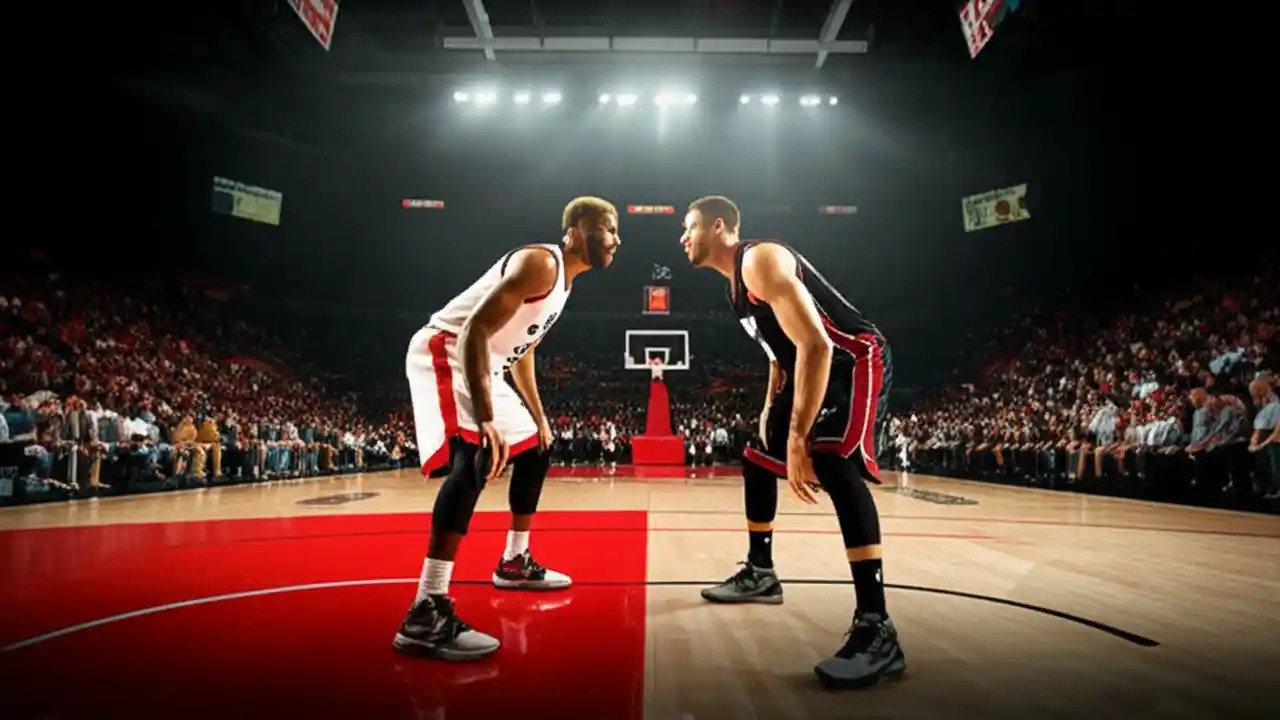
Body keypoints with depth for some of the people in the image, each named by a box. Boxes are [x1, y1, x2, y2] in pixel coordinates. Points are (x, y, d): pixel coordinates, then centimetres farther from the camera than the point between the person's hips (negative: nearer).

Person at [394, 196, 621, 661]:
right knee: (476, 456, -31)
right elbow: (475, 330, -29)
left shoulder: (563, 279, 14)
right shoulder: (540, 263, -18)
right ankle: (426, 614, -32)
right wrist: (486, 420, -37)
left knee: (535, 451, 18)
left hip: (484, 366, 11)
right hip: (445, 351, -11)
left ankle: (514, 563, 34)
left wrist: (538, 416, 24)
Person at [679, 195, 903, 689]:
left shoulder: (761, 260, -20)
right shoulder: (738, 279, 13)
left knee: (831, 462, -32)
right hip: (813, 366, 11)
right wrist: (771, 408, 18)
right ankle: (759, 574, 33)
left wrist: (797, 436, -33)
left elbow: (815, 345, -30)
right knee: (758, 459, 17)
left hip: (854, 359, -11)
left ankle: (877, 629, -33)